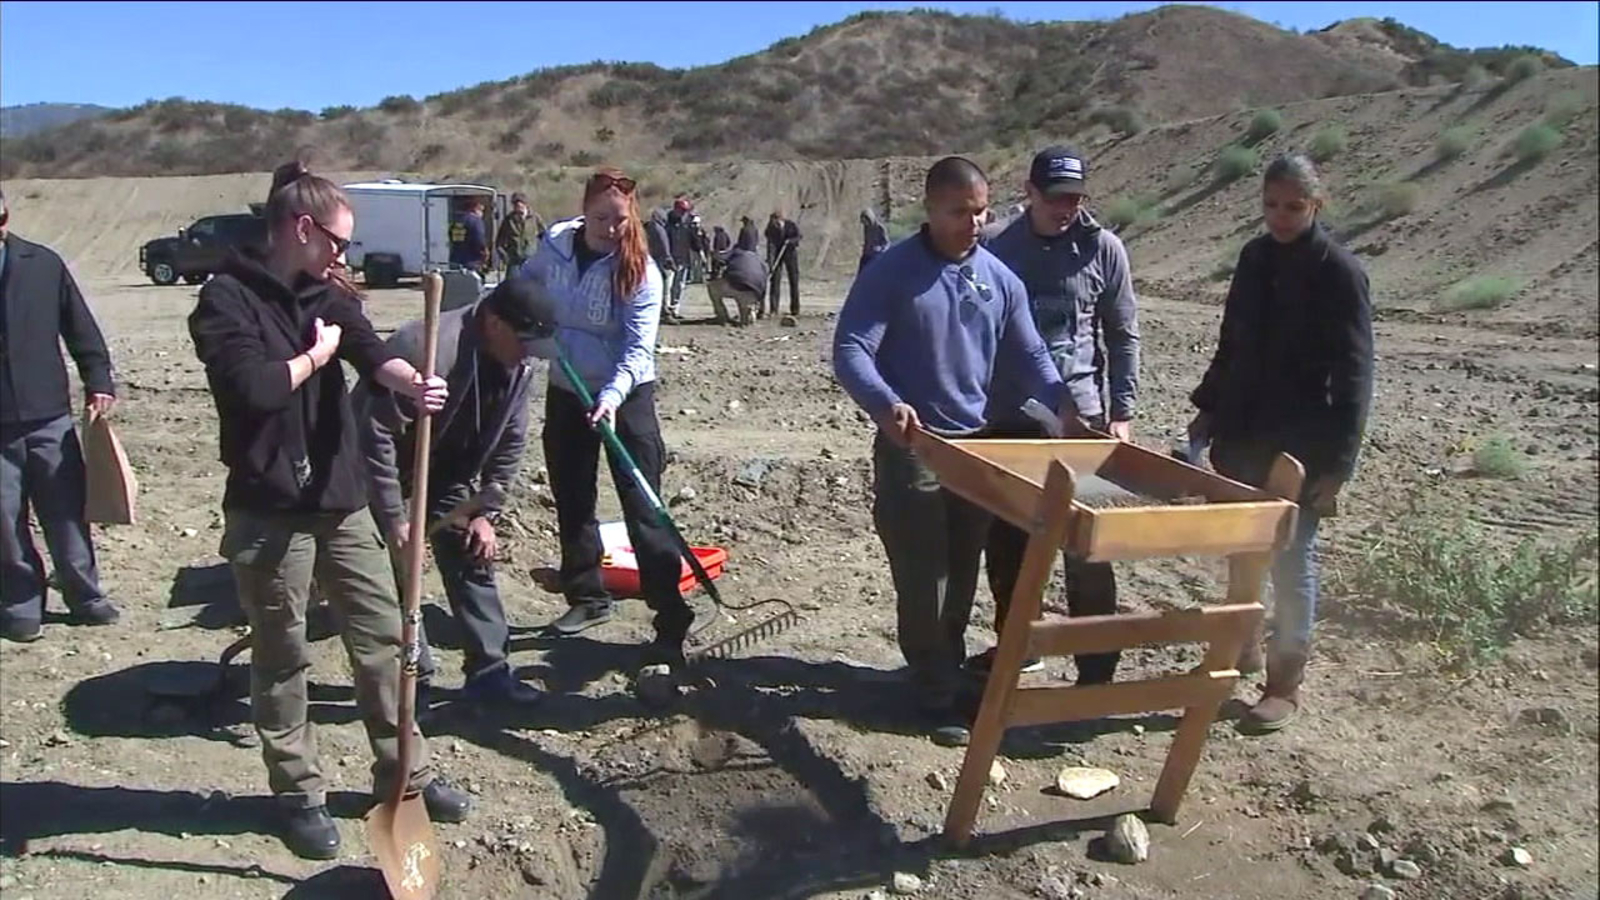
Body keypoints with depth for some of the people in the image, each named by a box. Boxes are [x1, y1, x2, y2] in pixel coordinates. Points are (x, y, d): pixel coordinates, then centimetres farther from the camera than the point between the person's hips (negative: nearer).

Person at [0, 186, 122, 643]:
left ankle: (85, 597, 21)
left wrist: (98, 381, -2)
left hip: (49, 417, 1)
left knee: (68, 513, 8)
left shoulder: (43, 264, 0)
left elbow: (80, 326, 5)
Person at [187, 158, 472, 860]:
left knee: (383, 638, 11)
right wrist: (315, 355, -9)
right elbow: (254, 386, -26)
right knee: (281, 659, 9)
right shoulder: (226, 299, -11)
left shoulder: (327, 295, 10)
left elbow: (373, 352, -8)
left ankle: (403, 772, 26)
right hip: (269, 513, -6)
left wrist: (412, 381, -30)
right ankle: (299, 793, 25)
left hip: (342, 500, 6)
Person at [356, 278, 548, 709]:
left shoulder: (520, 365, -13)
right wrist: (393, 515, -27)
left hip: (447, 472, 6)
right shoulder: (426, 349, -35)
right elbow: (378, 434, -32)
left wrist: (486, 512, -6)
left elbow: (510, 443, -2)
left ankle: (488, 670, 11)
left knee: (474, 558, 3)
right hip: (385, 469, -6)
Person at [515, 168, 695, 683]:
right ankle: (587, 597, 30)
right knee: (571, 498, 13)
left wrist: (611, 398, -37)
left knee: (642, 504, -8)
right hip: (566, 390, 5)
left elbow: (638, 349, -22)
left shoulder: (639, 272, -16)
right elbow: (524, 287, 17)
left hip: (625, 395, -5)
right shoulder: (554, 247, -4)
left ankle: (671, 619, -6)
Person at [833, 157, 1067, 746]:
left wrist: (1067, 406, -10)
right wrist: (886, 404, -35)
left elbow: (1029, 358, 8)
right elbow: (850, 351, -16)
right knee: (923, 578, -1)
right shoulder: (891, 273, -10)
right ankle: (936, 692, 12)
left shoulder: (1001, 280, 4)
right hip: (910, 446, -5)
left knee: (963, 573, 16)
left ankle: (949, 668, 34)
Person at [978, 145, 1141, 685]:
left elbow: (1123, 335, 3)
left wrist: (1122, 412, -2)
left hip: (1079, 416, -2)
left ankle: (1097, 669, 8)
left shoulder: (1103, 250, -1)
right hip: (1006, 418, 3)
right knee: (1005, 542, 11)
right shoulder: (1000, 250, 2)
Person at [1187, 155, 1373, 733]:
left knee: (1291, 560, 3)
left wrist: (1338, 465, -17)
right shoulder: (1255, 258, 6)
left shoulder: (1340, 272, -11)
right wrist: (1208, 409, 13)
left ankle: (1285, 684, 16)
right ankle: (1243, 642, 38)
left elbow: (1353, 376, -13)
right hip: (1242, 436, 6)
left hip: (1301, 447, -6)